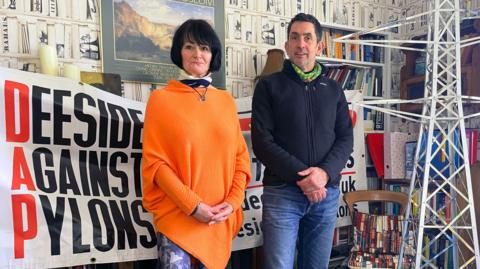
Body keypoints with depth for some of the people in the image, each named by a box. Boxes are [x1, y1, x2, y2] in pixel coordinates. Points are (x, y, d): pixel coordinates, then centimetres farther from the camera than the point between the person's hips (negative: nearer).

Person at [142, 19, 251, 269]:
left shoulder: (226, 100, 8)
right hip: (176, 216, -3)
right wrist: (192, 204, -14)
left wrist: (233, 200, -5)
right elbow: (154, 159, -7)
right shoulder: (161, 98, -2)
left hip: (220, 219, 4)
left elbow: (240, 155, 9)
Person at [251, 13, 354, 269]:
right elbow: (262, 141, -6)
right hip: (282, 192, -3)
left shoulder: (333, 89, 13)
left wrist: (325, 173, -13)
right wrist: (301, 176, -15)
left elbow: (345, 138, 6)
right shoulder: (269, 85, 3)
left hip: (326, 193, 3)